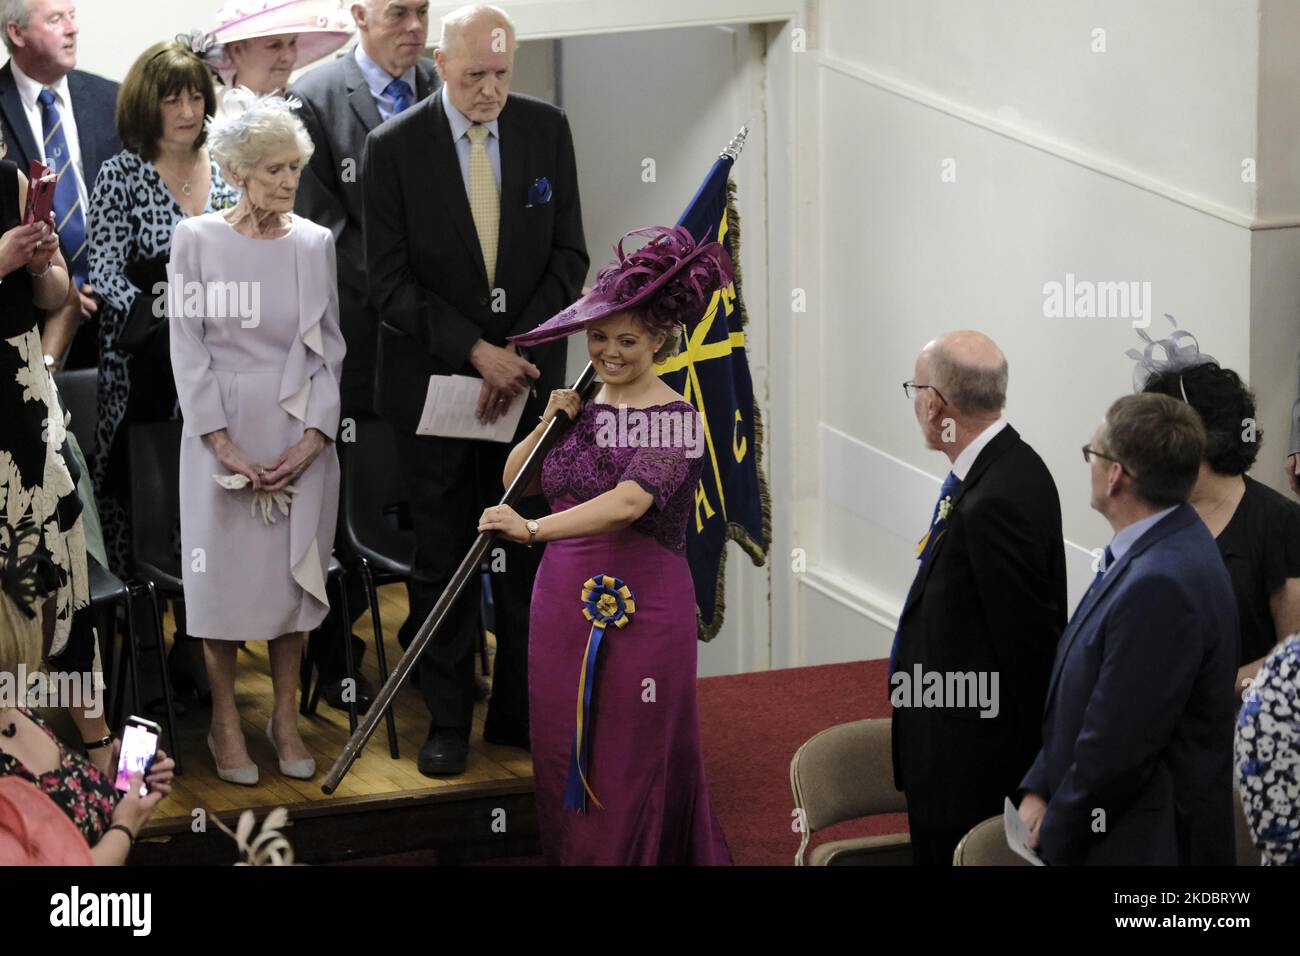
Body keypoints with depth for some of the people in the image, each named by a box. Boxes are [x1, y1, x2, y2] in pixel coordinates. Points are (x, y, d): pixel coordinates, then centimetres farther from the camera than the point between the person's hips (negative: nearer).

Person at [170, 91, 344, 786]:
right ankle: (225, 722, 14)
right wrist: (224, 444, -11)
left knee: (292, 570, 6)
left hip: (301, 439, 2)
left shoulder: (315, 244, 3)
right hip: (223, 434, -2)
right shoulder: (197, 240, -4)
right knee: (224, 572, 2)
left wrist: (312, 439, -6)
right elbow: (188, 349, -4)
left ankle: (285, 718, 18)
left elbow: (330, 348, 5)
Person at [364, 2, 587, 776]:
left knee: (530, 552, 6)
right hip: (435, 381, -2)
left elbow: (569, 257, 3)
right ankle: (447, 719, 16)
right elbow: (391, 284, -10)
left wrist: (522, 349, -9)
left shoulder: (547, 129, 0)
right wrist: (476, 352, -18)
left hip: (529, 375, 2)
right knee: (443, 561, 6)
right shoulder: (395, 147, -9)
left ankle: (522, 713, 16)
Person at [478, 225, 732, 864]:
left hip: (641, 609, -6)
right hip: (562, 602, 6)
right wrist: (549, 424, -2)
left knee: (631, 770, 1)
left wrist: (533, 529, -37)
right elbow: (514, 481, 15)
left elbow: (628, 502, -27)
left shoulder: (675, 420, -12)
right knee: (560, 757, 12)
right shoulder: (583, 409, 10)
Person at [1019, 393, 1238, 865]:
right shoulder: (1150, 551, 5)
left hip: (1143, 843, -9)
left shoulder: (1161, 584, -26)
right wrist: (1037, 787, 4)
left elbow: (1118, 742, -22)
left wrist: (1056, 834, -10)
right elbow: (1080, 694, 11)